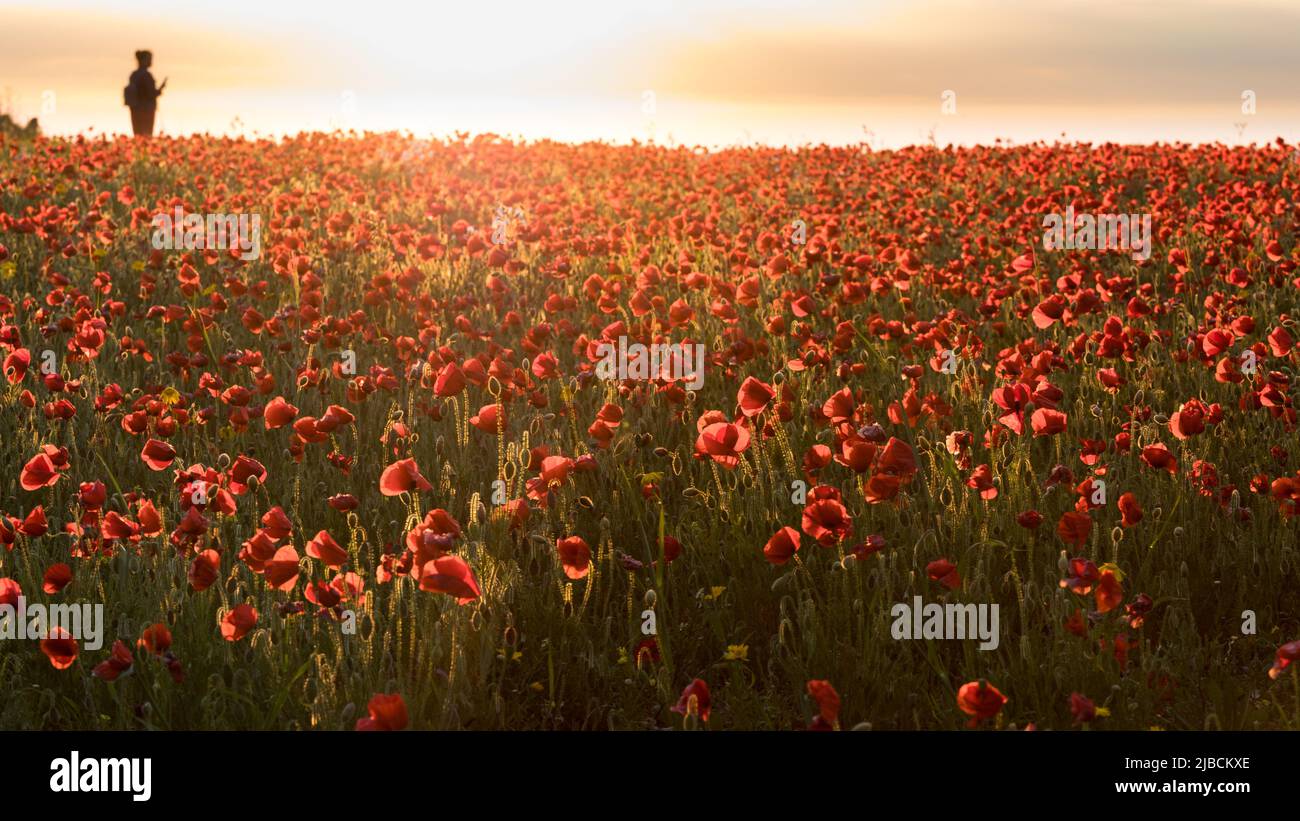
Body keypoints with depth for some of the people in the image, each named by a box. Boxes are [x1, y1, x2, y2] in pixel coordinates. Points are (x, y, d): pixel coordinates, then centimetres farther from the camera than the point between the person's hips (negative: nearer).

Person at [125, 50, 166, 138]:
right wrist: (161, 88, -1)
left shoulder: (134, 75, 8)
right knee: (146, 136, -3)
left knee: (138, 135, 9)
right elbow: (151, 94, -16)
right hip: (146, 110, -7)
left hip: (136, 109, 7)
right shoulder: (146, 75, -14)